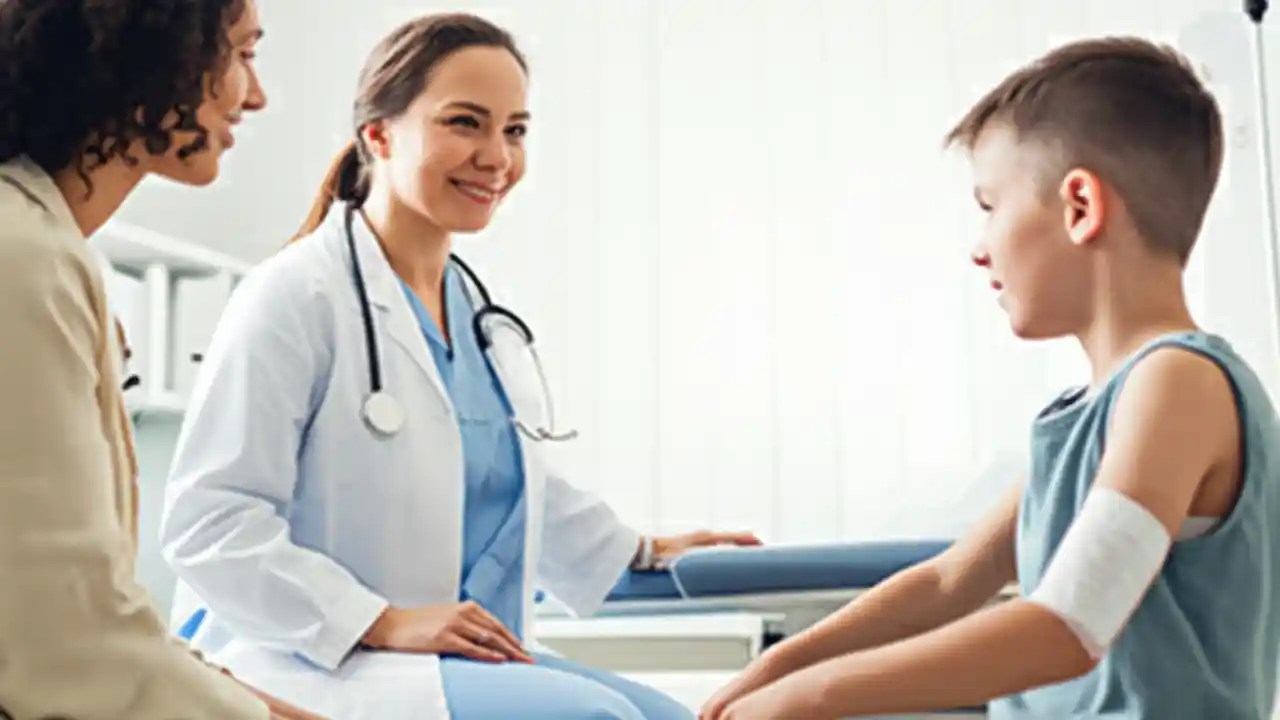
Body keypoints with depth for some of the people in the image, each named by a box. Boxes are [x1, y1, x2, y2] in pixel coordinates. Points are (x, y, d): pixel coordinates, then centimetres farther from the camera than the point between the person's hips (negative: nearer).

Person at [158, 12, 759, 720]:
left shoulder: (482, 317, 13)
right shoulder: (296, 295, -11)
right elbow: (208, 522, -18)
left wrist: (646, 551, 38)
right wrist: (383, 622, -23)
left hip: (461, 658, 8)